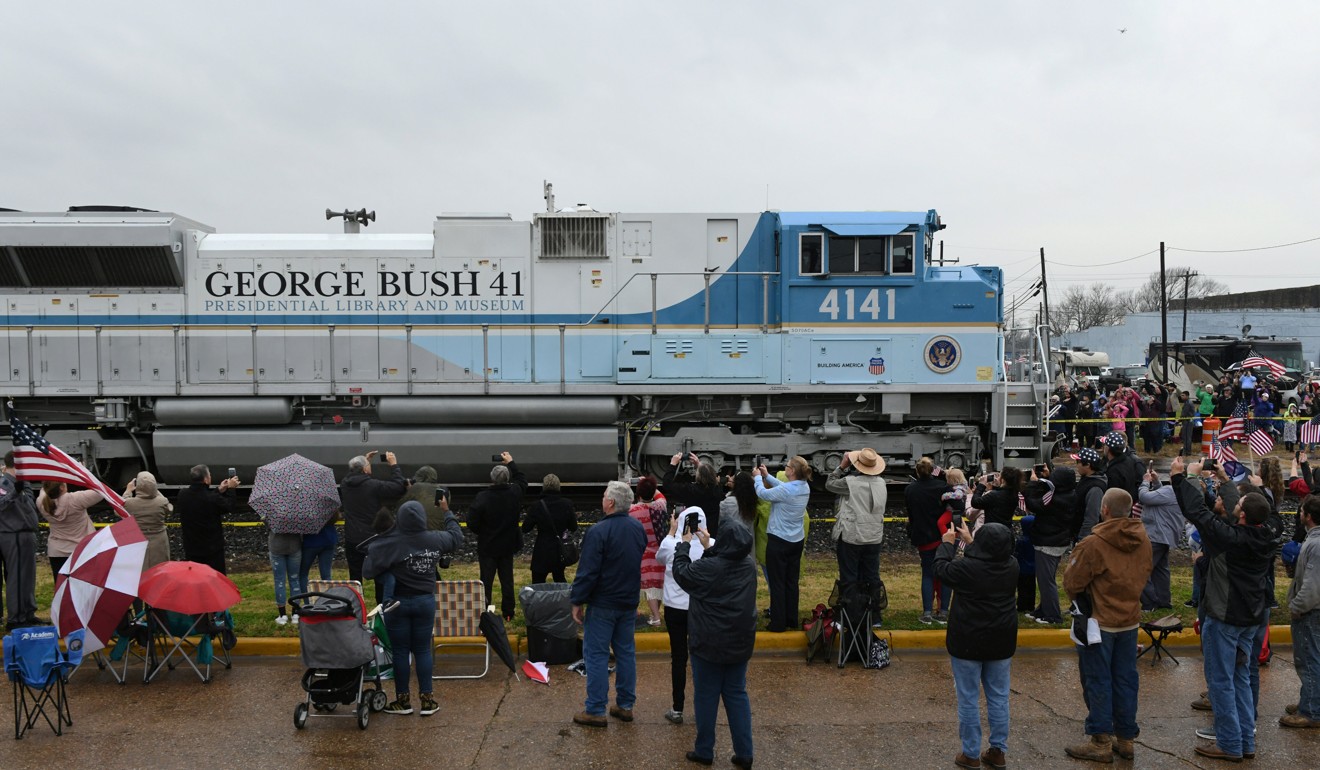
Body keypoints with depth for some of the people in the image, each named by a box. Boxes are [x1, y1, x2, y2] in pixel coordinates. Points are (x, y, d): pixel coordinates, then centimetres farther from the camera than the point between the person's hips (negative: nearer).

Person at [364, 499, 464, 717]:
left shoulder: (390, 544, -17)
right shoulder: (435, 540, -4)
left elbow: (369, 570, -16)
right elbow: (456, 535, 16)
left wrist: (371, 550, 3)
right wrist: (447, 512, 28)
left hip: (398, 603, -3)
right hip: (426, 601, 3)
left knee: (400, 651, 7)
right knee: (423, 650, 11)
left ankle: (403, 700, 15)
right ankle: (427, 700, 13)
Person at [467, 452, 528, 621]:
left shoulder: (483, 497, -21)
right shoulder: (514, 493, -9)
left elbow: (472, 523, -19)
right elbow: (522, 480, 15)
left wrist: (481, 533, 2)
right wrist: (511, 463, 22)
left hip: (487, 547, -3)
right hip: (508, 545, 3)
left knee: (486, 581, 6)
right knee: (507, 581, 13)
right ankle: (508, 613, 19)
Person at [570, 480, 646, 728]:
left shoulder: (599, 531, -20)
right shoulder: (638, 528, 4)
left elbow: (587, 571, -19)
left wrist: (577, 601, -11)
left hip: (602, 605, -7)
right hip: (629, 603, 7)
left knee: (596, 654, 1)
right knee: (626, 652, 14)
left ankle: (595, 710, 4)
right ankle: (625, 705, 20)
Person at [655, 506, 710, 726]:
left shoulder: (672, 545, -17)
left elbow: (659, 557, 8)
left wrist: (672, 531, 13)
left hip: (676, 608, -1)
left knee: (678, 658, 9)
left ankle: (677, 710, 15)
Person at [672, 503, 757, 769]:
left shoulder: (708, 568, -21)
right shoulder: (749, 565, -3)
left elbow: (681, 572, -3)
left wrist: (685, 544, 7)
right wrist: (706, 546, 16)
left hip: (710, 643, -5)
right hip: (740, 642, 5)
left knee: (706, 696, 8)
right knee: (737, 694, 14)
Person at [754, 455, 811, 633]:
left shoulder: (786, 490, -24)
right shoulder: (805, 488, -2)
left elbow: (762, 493, -10)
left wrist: (758, 477, 8)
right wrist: (767, 476, 19)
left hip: (779, 541, -7)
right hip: (797, 541, 7)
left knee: (777, 583, 4)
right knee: (792, 582, 15)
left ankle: (778, 623, 9)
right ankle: (791, 621, 23)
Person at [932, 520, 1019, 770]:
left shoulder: (967, 567, -23)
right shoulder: (1012, 566, -8)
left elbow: (942, 569, -4)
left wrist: (947, 543, 11)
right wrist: (969, 542, 21)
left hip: (968, 644, -4)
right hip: (1001, 644, 5)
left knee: (968, 699, 7)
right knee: (999, 697, 14)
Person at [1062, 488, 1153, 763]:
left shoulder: (1094, 544, -21)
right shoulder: (1142, 540, -2)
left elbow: (1072, 582, -14)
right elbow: (1144, 575, 11)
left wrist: (1078, 600, 6)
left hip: (1099, 622, -6)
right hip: (1130, 620, 6)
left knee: (1098, 681, 4)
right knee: (1125, 680, 14)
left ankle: (1101, 742, 10)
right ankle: (1125, 738, 23)